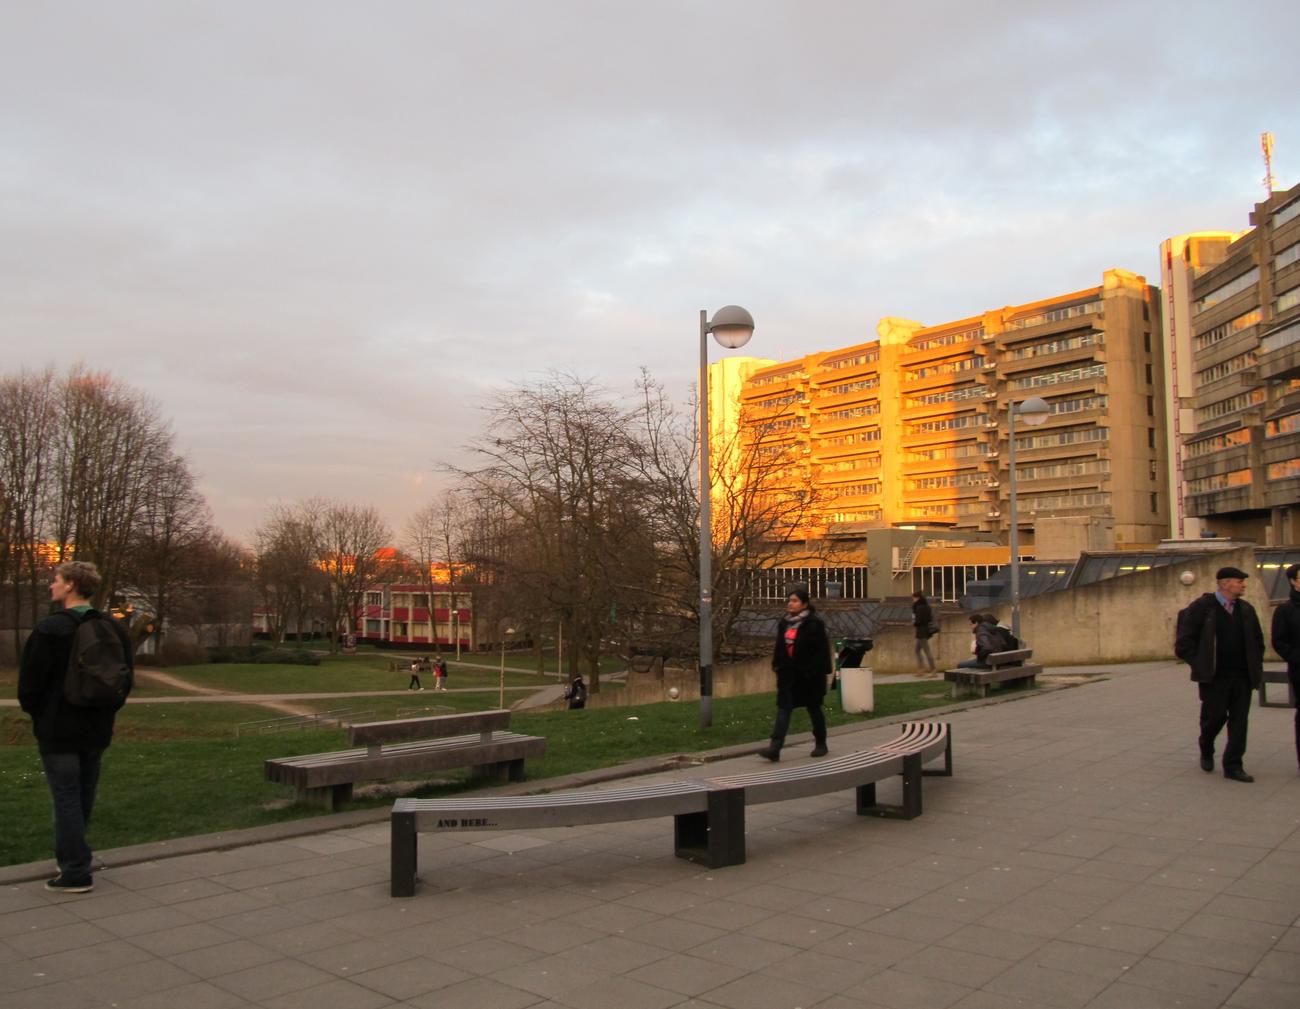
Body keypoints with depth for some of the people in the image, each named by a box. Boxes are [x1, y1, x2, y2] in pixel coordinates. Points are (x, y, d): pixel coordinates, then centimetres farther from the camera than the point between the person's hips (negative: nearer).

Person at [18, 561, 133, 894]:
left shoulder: (50, 629, -16)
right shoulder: (114, 629, 4)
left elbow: (30, 681, -12)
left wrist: (37, 713, 5)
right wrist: (105, 711, 14)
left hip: (58, 729, -6)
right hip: (96, 729, 6)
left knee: (66, 798, 0)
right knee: (83, 797, 17)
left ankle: (76, 873, 2)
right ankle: (75, 859, 29)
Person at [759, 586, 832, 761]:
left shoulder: (814, 624, -11)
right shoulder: (784, 623, 9)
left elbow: (821, 650, -13)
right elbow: (779, 647, 16)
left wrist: (813, 671, -17)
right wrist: (777, 665, 7)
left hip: (808, 675, -5)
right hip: (788, 674, 5)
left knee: (814, 709, 10)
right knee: (783, 709, -4)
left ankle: (821, 744, 27)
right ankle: (775, 748, -11)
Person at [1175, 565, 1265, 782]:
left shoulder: (1246, 610, 10)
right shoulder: (1201, 608, -7)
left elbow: (1257, 641, 22)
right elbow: (1183, 643, -7)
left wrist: (1255, 666, 11)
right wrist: (1201, 666, -8)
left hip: (1242, 676, 5)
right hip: (1214, 678, -5)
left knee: (1239, 721, 2)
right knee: (1215, 716, 2)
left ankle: (1233, 766, 10)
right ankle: (1206, 752, 30)